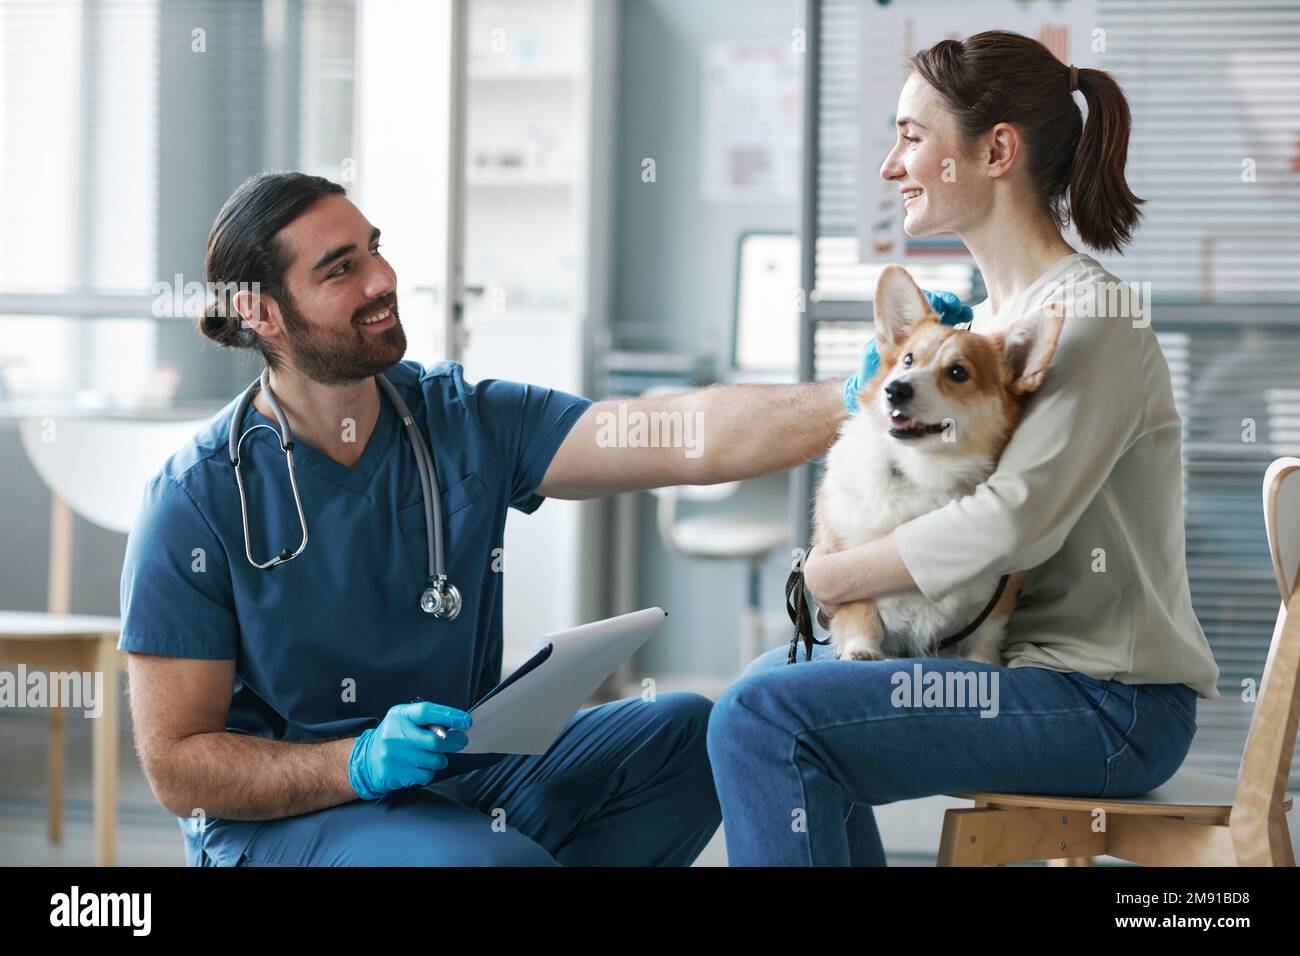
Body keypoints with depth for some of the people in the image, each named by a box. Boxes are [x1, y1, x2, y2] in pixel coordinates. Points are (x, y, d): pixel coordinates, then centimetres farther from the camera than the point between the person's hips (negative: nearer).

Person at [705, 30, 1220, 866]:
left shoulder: (1091, 317, -15)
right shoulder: (994, 313, 15)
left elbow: (1013, 524, -24)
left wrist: (830, 577, -14)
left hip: (1110, 703, -10)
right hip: (1028, 662, 10)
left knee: (764, 721, -22)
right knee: (775, 676, 23)